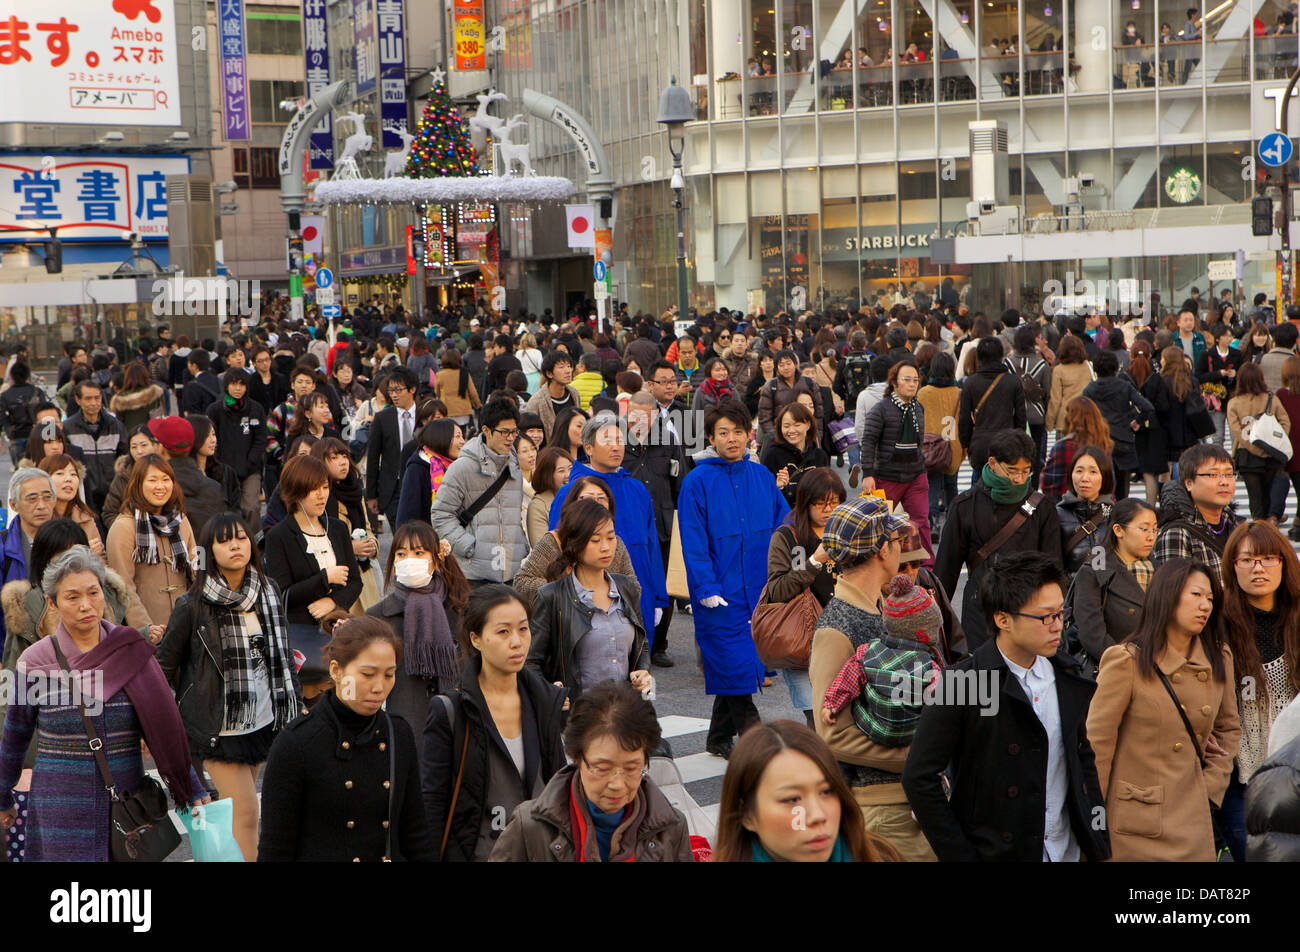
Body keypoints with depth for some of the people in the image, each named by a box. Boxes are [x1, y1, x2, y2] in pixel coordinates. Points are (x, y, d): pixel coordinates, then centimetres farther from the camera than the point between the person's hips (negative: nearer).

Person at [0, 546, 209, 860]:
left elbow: (165, 728, 6)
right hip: (62, 812, -1)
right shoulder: (33, 664, -4)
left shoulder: (132, 653, 0)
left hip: (127, 808, 2)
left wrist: (195, 792, 3)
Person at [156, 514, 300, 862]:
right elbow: (164, 664, -2)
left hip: (263, 721, 5)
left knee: (232, 808, 15)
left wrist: (293, 705, 15)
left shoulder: (268, 592, 4)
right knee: (245, 812, -9)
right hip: (220, 726, -5)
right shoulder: (193, 606, -11)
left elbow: (283, 655, 15)